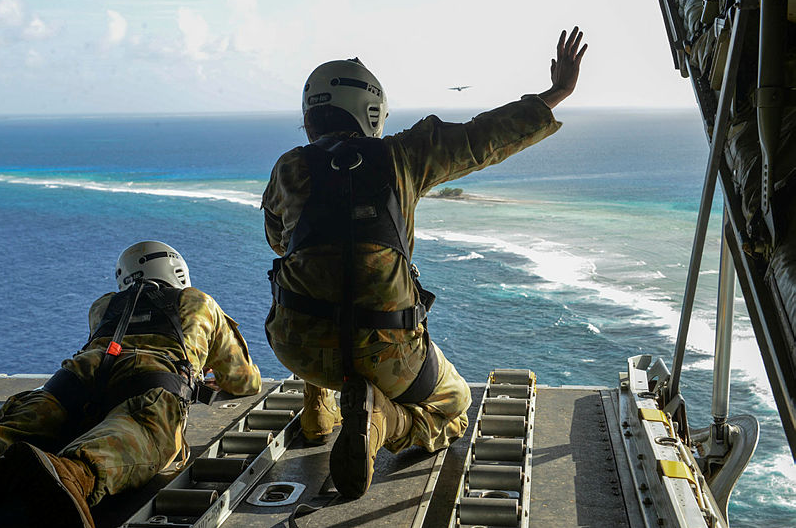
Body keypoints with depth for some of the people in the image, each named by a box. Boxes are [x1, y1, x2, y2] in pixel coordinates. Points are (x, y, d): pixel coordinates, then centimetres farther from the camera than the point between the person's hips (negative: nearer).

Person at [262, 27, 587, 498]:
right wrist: (557, 94, 18)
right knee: (451, 411, 25)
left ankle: (318, 412, 34)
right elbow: (485, 138, 7)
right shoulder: (400, 156, 3)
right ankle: (379, 419, -8)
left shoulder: (289, 169, 8)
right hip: (386, 351, -3)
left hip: (300, 346, 3)